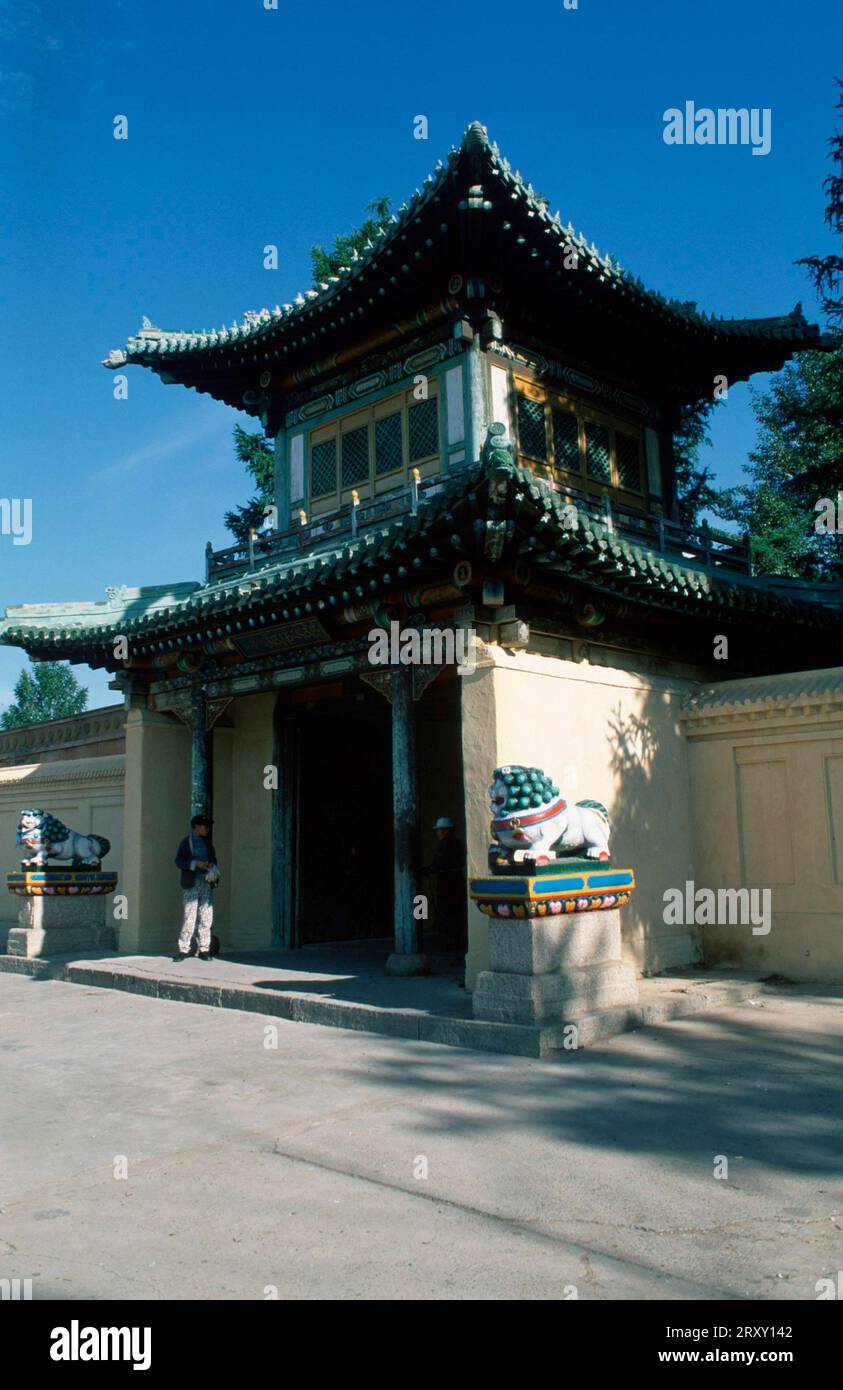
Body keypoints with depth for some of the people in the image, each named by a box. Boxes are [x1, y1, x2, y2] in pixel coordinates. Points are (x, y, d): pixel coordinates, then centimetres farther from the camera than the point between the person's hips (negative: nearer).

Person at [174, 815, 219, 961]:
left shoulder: (208, 843, 17)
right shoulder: (186, 842, 3)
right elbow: (178, 861, -5)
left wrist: (213, 870, 2)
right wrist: (196, 864, -16)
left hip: (206, 883, 5)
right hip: (190, 884, -5)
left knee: (206, 918, 2)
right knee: (189, 917, -7)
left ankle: (204, 950, 8)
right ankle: (183, 949, 0)